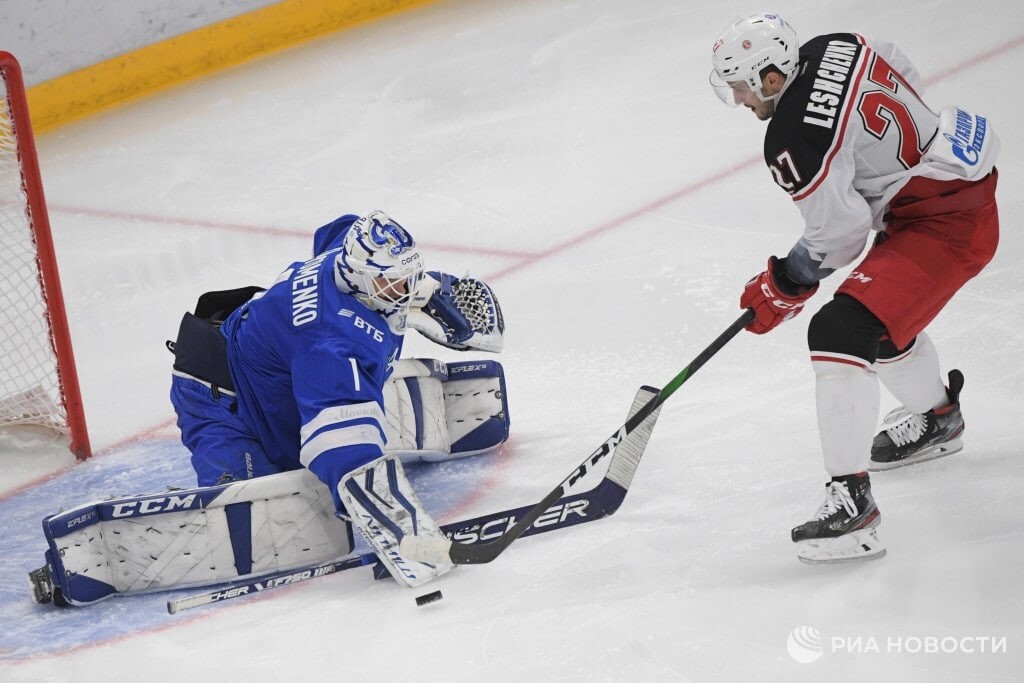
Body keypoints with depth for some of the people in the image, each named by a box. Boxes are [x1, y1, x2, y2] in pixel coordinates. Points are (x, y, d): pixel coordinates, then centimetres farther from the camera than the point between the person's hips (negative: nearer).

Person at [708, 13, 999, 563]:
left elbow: (839, 233, -16)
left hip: (939, 225, -11)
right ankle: (937, 420, 57)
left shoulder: (793, 141, -23)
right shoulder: (839, 46, -1)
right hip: (964, 182, 11)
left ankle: (851, 500, -22)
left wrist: (784, 286, 0)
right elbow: (908, 82, 16)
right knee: (884, 317, 31)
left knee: (842, 330, -20)